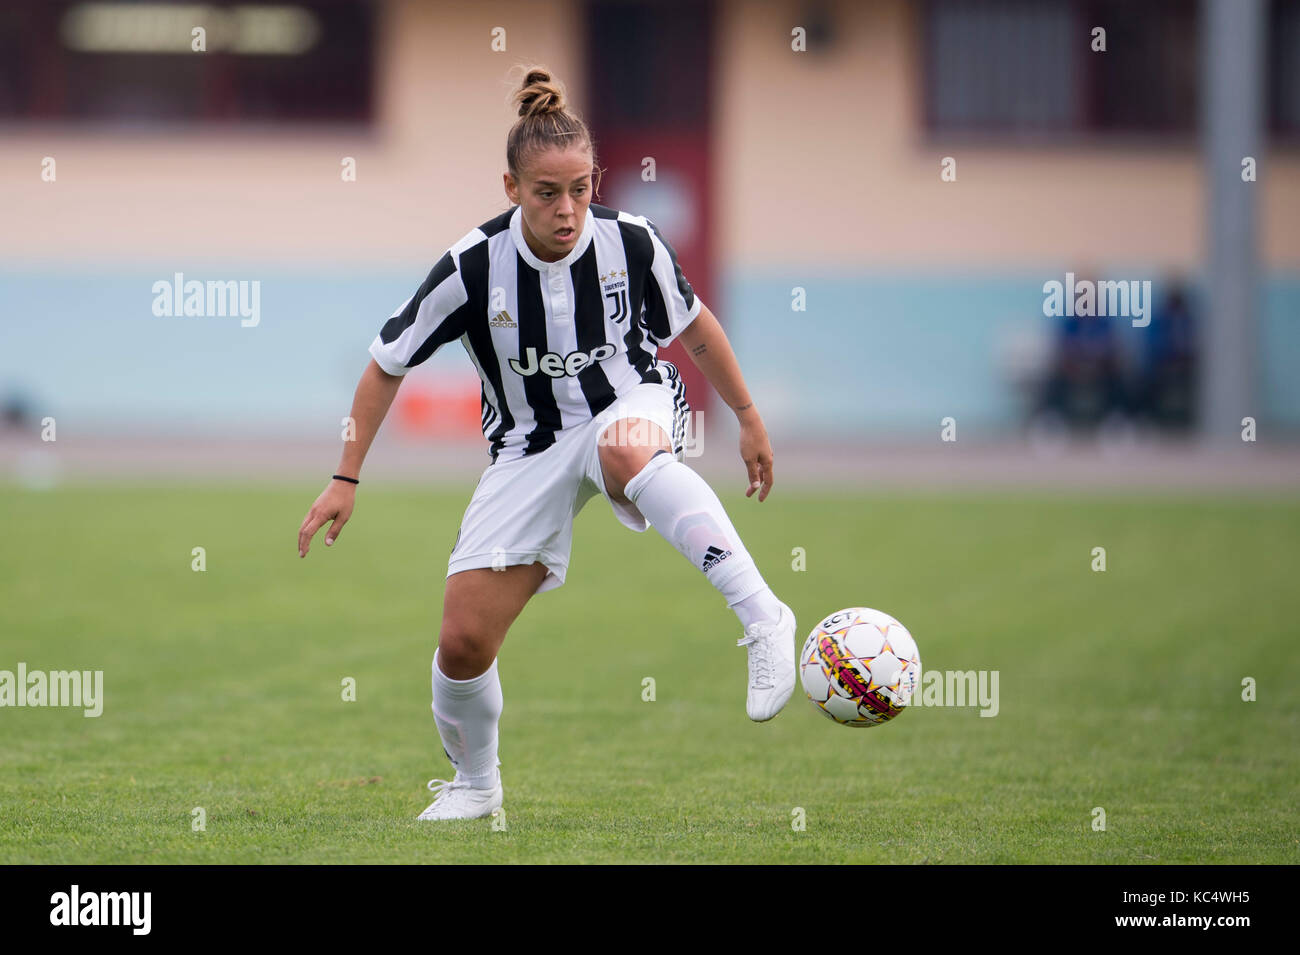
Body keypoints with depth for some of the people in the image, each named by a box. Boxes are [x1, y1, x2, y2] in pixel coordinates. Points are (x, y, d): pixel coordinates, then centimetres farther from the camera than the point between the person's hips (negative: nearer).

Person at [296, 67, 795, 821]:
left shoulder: (632, 243, -15)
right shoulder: (472, 270, -17)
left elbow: (696, 325, 5)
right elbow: (388, 365, -3)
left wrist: (749, 417, 12)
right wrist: (347, 480, -3)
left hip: (634, 410, -2)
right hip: (531, 449, 2)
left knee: (622, 448, -43)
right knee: (464, 642, -6)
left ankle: (763, 618, -47)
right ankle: (475, 783, 26)